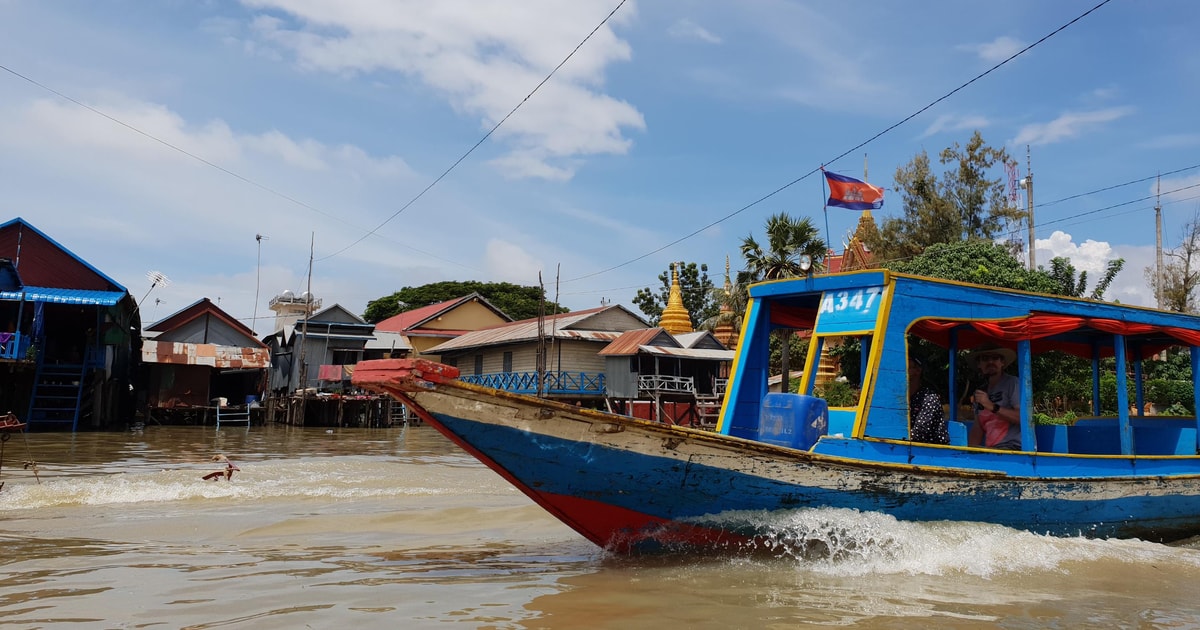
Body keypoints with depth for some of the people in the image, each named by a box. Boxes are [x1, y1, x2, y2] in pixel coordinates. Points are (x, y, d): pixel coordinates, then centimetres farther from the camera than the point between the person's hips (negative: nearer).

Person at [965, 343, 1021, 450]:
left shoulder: (1012, 383, 0)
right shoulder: (980, 392, 19)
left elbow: (1022, 417, -10)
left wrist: (992, 407, -18)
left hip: (1012, 447, -6)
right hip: (990, 450, 6)